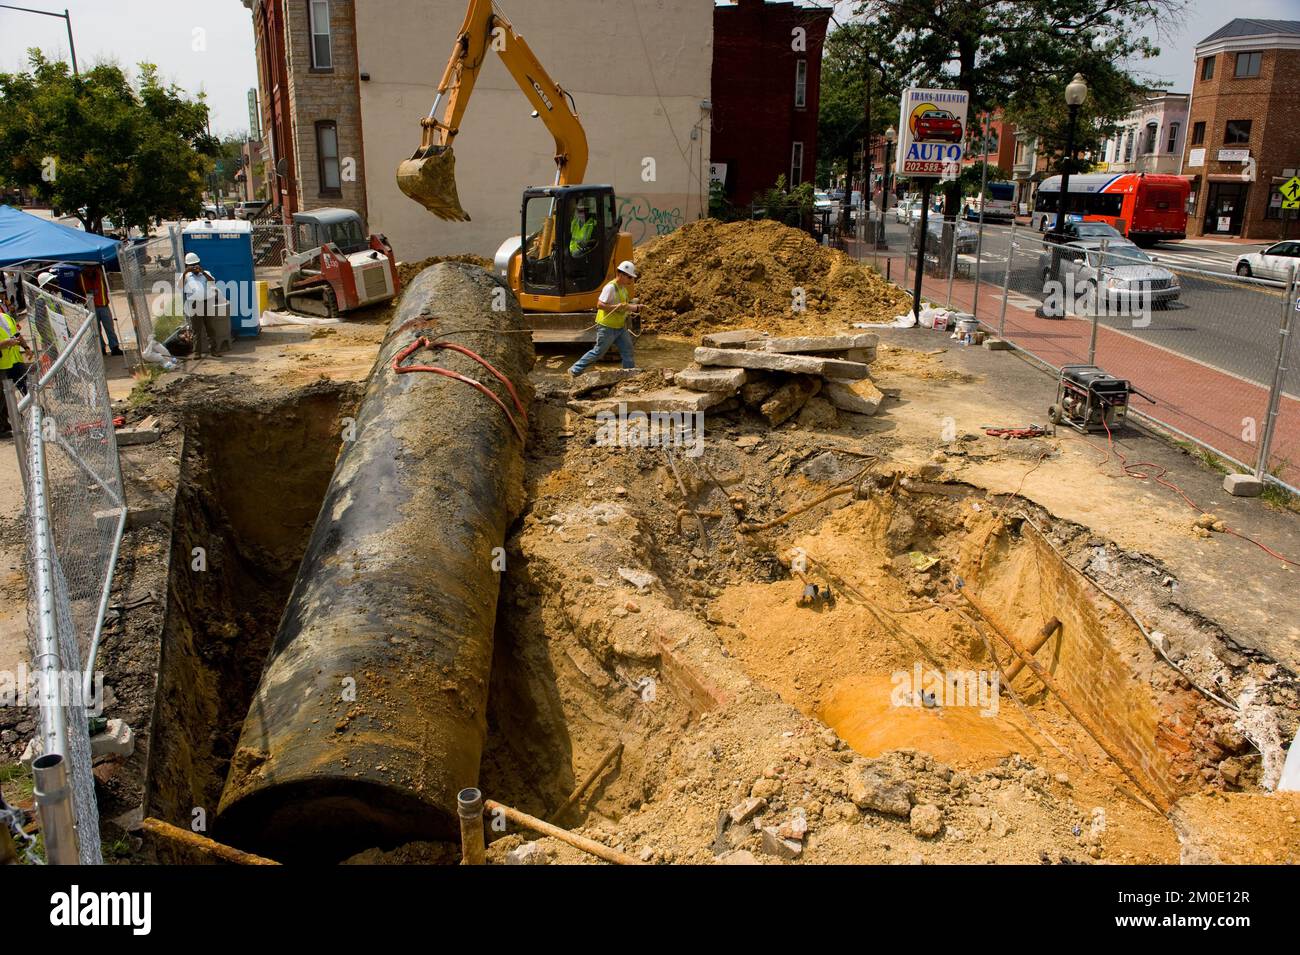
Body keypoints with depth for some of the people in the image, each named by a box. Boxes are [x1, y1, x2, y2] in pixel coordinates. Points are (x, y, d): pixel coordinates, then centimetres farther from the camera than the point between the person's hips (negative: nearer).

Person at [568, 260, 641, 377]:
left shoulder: (624, 288, 10)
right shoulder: (610, 287, -18)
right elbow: (599, 305, -23)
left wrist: (636, 307, 3)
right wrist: (616, 307, -30)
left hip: (620, 327, 8)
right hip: (607, 327, -8)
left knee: (627, 351, 5)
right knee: (598, 352, 1)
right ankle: (575, 370, 13)